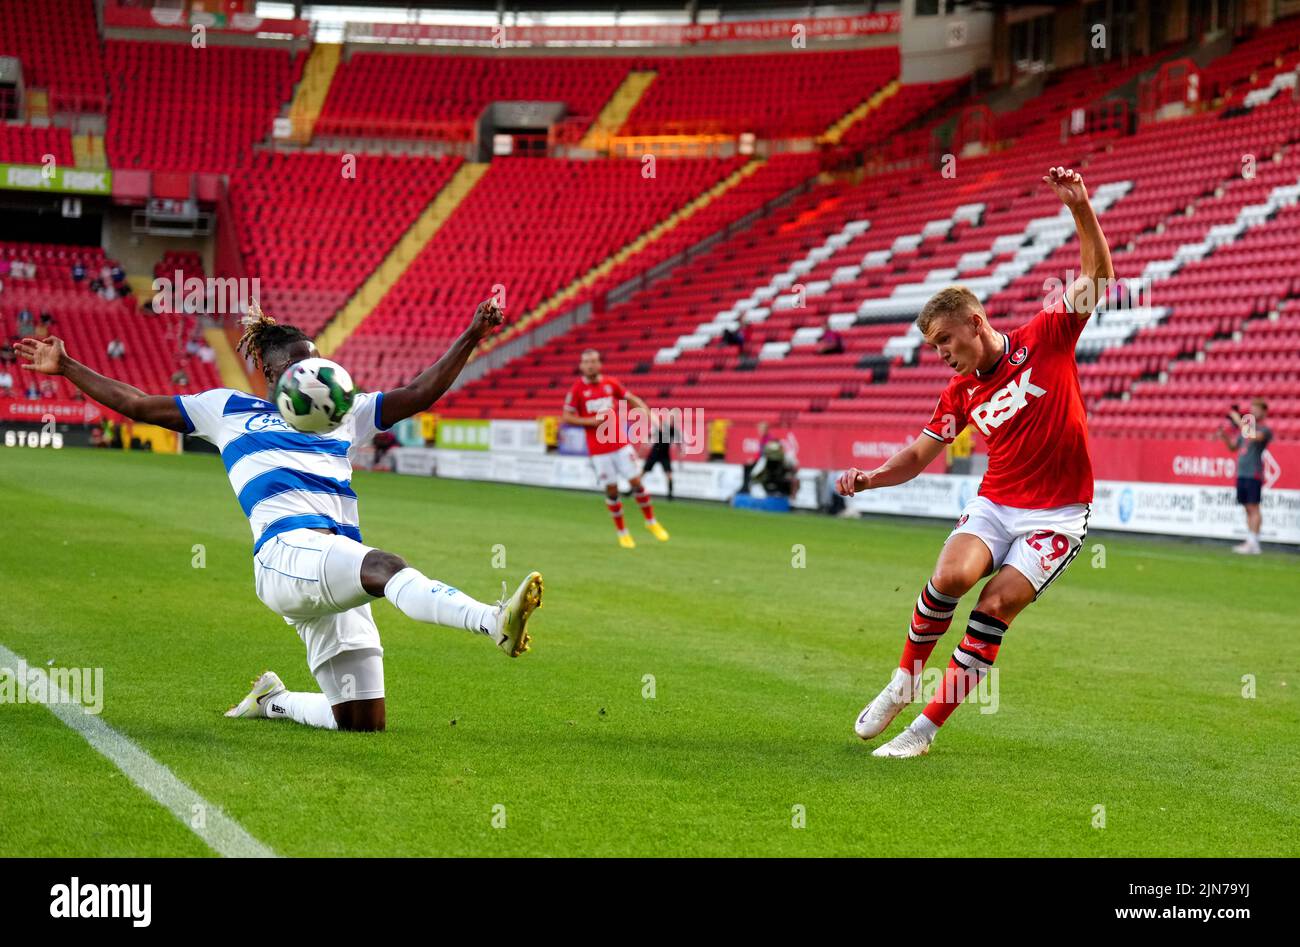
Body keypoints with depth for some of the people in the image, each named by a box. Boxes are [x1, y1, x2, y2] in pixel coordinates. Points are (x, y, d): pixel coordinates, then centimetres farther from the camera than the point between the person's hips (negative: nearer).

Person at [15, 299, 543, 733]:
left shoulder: (346, 415, 28)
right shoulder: (228, 410, 20)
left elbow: (420, 393, 22)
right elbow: (136, 404, 23)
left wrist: (470, 338, 14)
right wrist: (66, 368, 21)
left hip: (338, 572, 6)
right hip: (286, 553, -6)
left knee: (362, 723, 1)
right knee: (387, 566, -37)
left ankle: (272, 701, 30)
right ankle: (495, 623, -61)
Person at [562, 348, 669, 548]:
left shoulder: (611, 383, 3)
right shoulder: (577, 389, -5)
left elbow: (631, 399, 14)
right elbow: (566, 417, -3)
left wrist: (645, 410, -4)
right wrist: (592, 421, -15)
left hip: (621, 444, 2)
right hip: (598, 448, -2)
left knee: (636, 481, -1)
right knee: (611, 490, 1)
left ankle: (651, 522, 18)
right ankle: (622, 532, 17)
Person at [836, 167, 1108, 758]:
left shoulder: (1045, 339, -5)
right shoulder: (960, 393, 6)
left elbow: (1097, 276, -11)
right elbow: (920, 454, 13)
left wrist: (1080, 208, -26)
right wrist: (870, 478, -5)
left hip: (1058, 513, -3)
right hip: (996, 502, 4)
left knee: (996, 604, -17)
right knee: (950, 576, -23)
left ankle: (926, 726, -9)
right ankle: (904, 683, 0)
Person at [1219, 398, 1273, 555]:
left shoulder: (1264, 430, -4)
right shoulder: (1246, 427, 19)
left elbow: (1253, 437, -24)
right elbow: (1233, 446, 24)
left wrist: (1239, 421, -20)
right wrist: (1224, 436, 6)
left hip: (1254, 474, -8)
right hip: (1241, 473, 8)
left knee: (1253, 507, -9)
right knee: (1248, 509, 9)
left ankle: (1254, 543, -11)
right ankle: (1249, 541, 11)